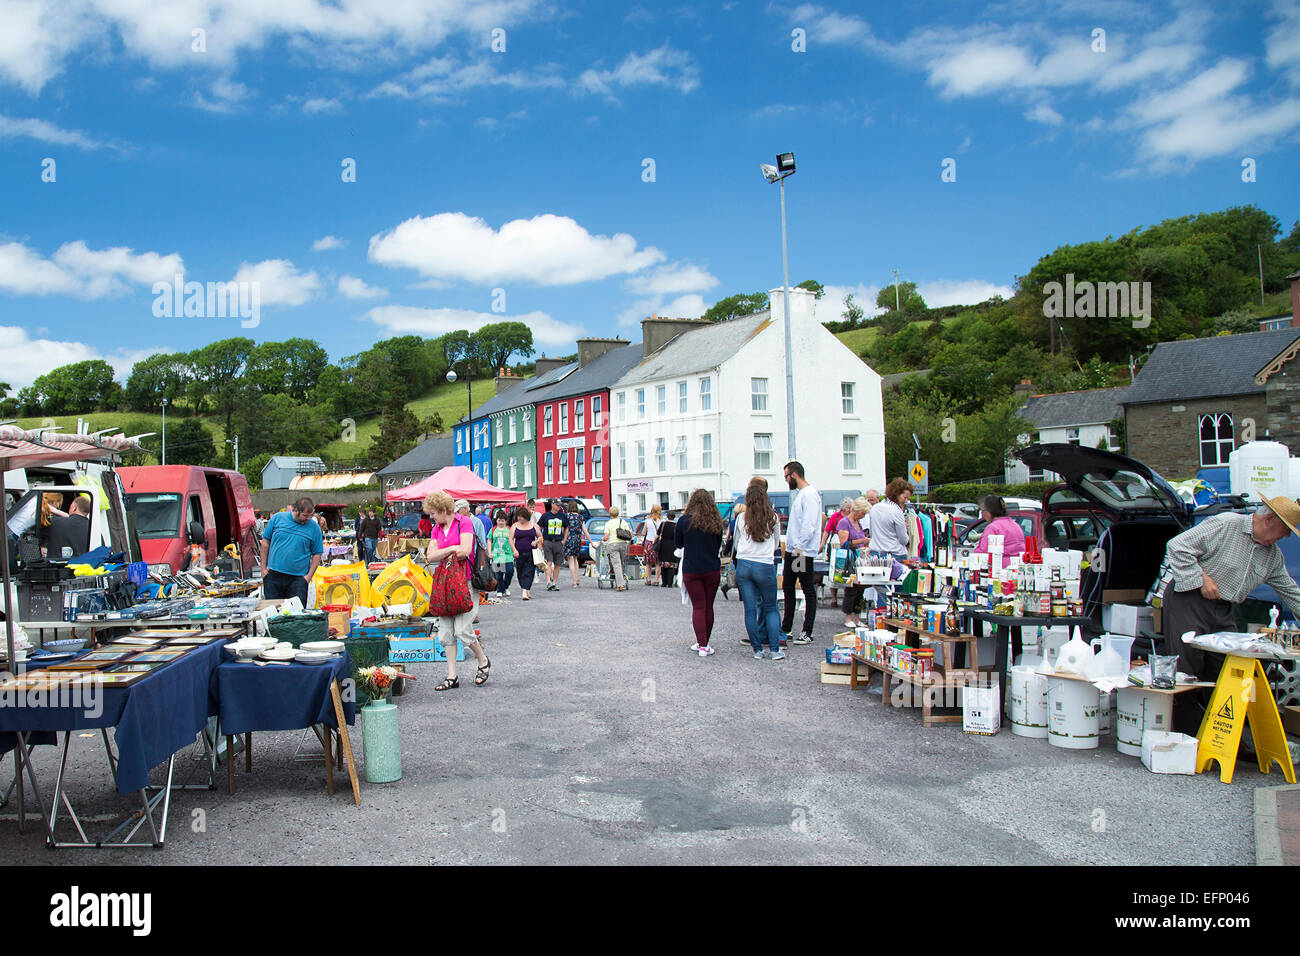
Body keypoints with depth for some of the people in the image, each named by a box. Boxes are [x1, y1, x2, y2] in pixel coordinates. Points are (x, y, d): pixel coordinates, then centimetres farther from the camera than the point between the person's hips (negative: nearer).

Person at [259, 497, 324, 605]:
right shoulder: (277, 518, 1)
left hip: (298, 578, -1)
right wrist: (264, 568, 5)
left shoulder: (314, 527, 0)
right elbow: (265, 542, 7)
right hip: (273, 575, 1)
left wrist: (309, 576, -4)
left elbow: (317, 554, 5)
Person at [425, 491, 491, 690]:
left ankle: (483, 661, 14)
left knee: (462, 630, -11)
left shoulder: (464, 522, -5)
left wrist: (443, 554, 0)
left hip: (464, 580, -7)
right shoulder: (436, 528, 14)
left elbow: (465, 551, -16)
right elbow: (431, 556, 3)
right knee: (446, 632, 4)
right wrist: (452, 549, -9)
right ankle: (452, 677, 10)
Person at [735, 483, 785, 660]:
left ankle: (757, 649, 8)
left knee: (750, 609, 5)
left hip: (743, 564, 1)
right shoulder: (773, 517, 1)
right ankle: (775, 649, 3)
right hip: (766, 565, -1)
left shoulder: (741, 518, 3)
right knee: (770, 608, 10)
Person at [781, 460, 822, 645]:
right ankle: (786, 629, 22)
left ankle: (807, 633, 2)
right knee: (787, 588, 14)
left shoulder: (810, 494, -14)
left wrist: (800, 547, -23)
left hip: (803, 552, -10)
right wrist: (791, 546, 17)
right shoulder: (798, 494, 16)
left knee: (809, 591, -2)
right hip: (792, 550, 10)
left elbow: (809, 524, -22)